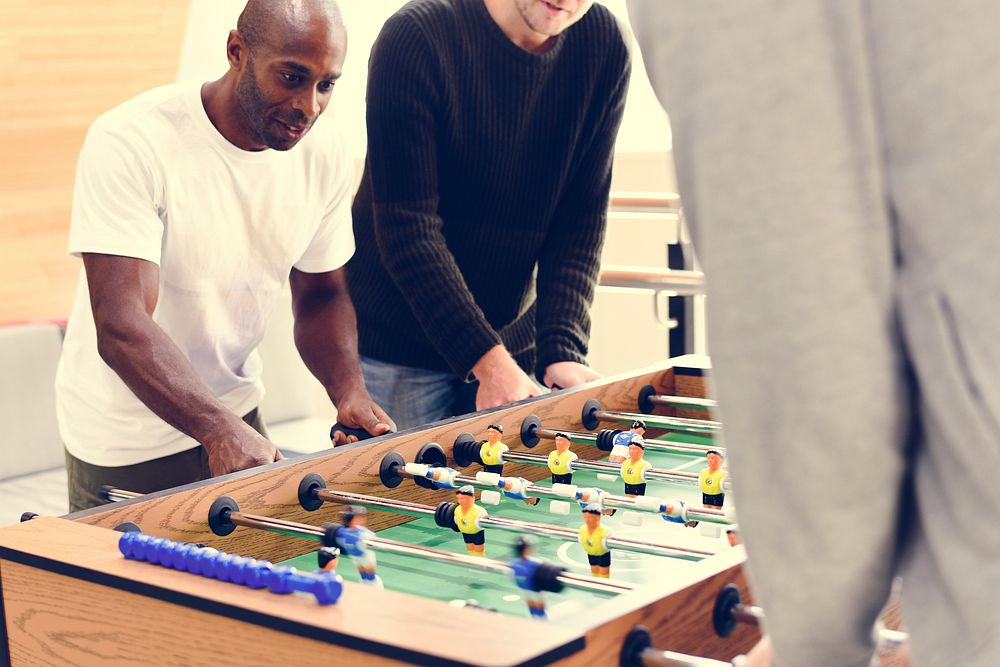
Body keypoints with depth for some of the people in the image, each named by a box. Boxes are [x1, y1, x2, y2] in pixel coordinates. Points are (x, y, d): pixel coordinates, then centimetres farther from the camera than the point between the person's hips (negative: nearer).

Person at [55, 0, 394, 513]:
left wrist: (350, 391, -13)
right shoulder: (128, 143, -25)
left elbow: (320, 295, 6)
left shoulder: (323, 154, -7)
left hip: (236, 414, 5)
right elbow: (121, 327, -32)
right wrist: (222, 431, -46)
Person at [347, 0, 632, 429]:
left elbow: (580, 219, -4)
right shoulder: (416, 37, -19)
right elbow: (407, 230, -21)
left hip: (512, 343, 4)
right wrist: (487, 359, -26)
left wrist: (563, 350, -15)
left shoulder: (604, 48, -5)